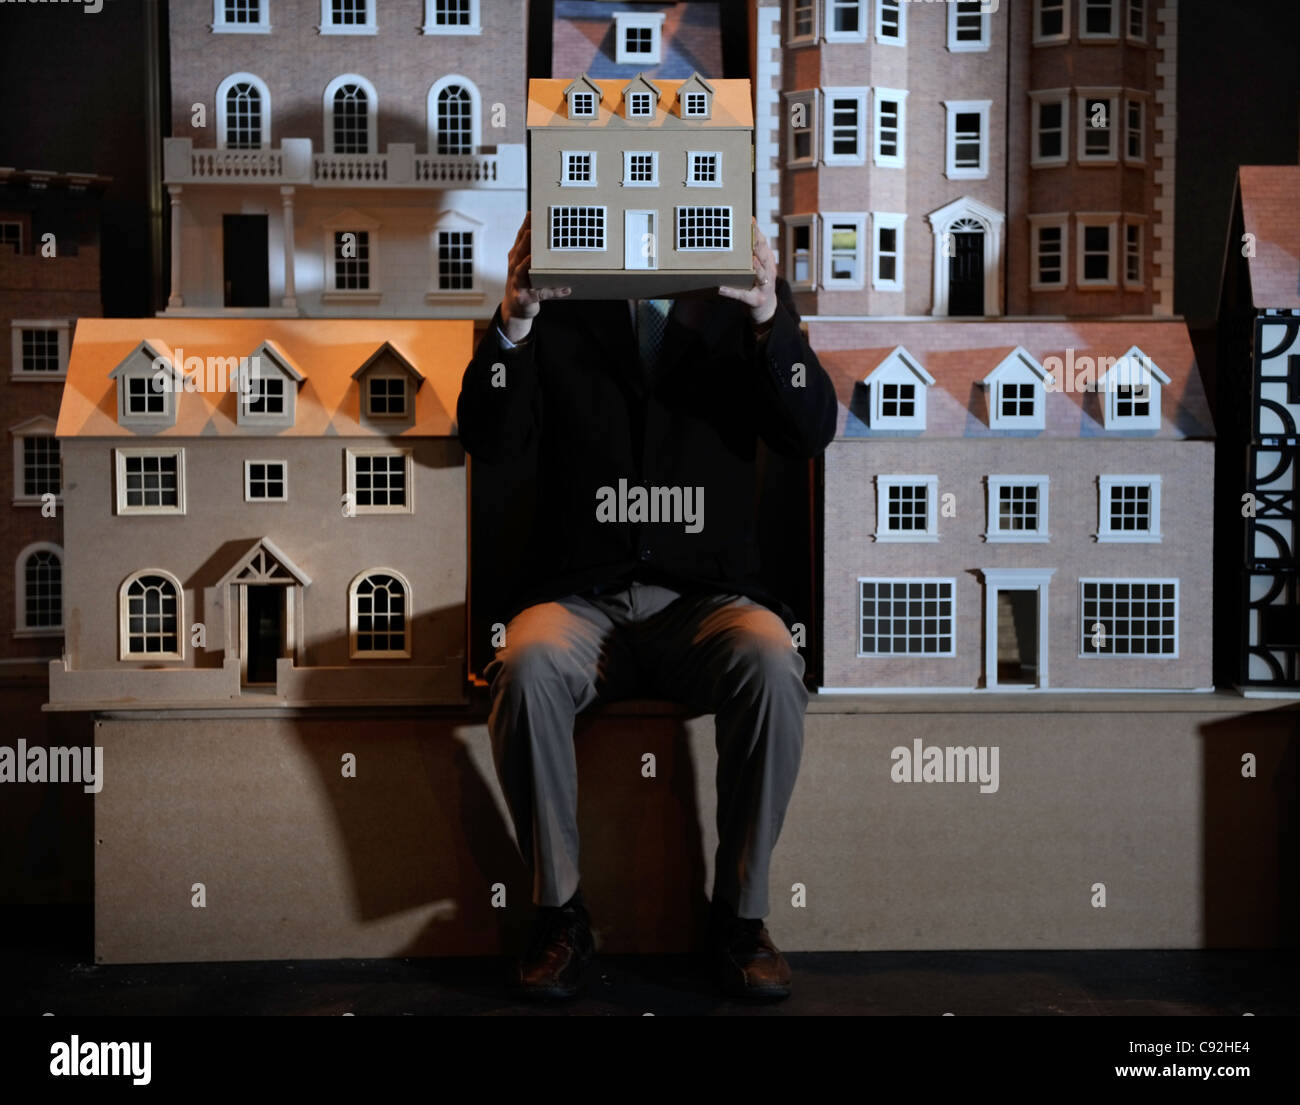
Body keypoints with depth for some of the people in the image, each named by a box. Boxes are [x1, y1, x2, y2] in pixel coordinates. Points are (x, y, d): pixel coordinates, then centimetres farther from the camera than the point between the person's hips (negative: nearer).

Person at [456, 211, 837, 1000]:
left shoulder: (742, 298, 10)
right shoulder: (557, 305, 9)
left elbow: (812, 433, -3)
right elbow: (489, 441, -1)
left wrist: (770, 317, -19)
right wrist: (513, 322, -17)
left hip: (709, 596, 0)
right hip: (583, 597, 0)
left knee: (771, 663, -32)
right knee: (529, 664, -32)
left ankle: (741, 914, -13)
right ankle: (560, 913, -13)